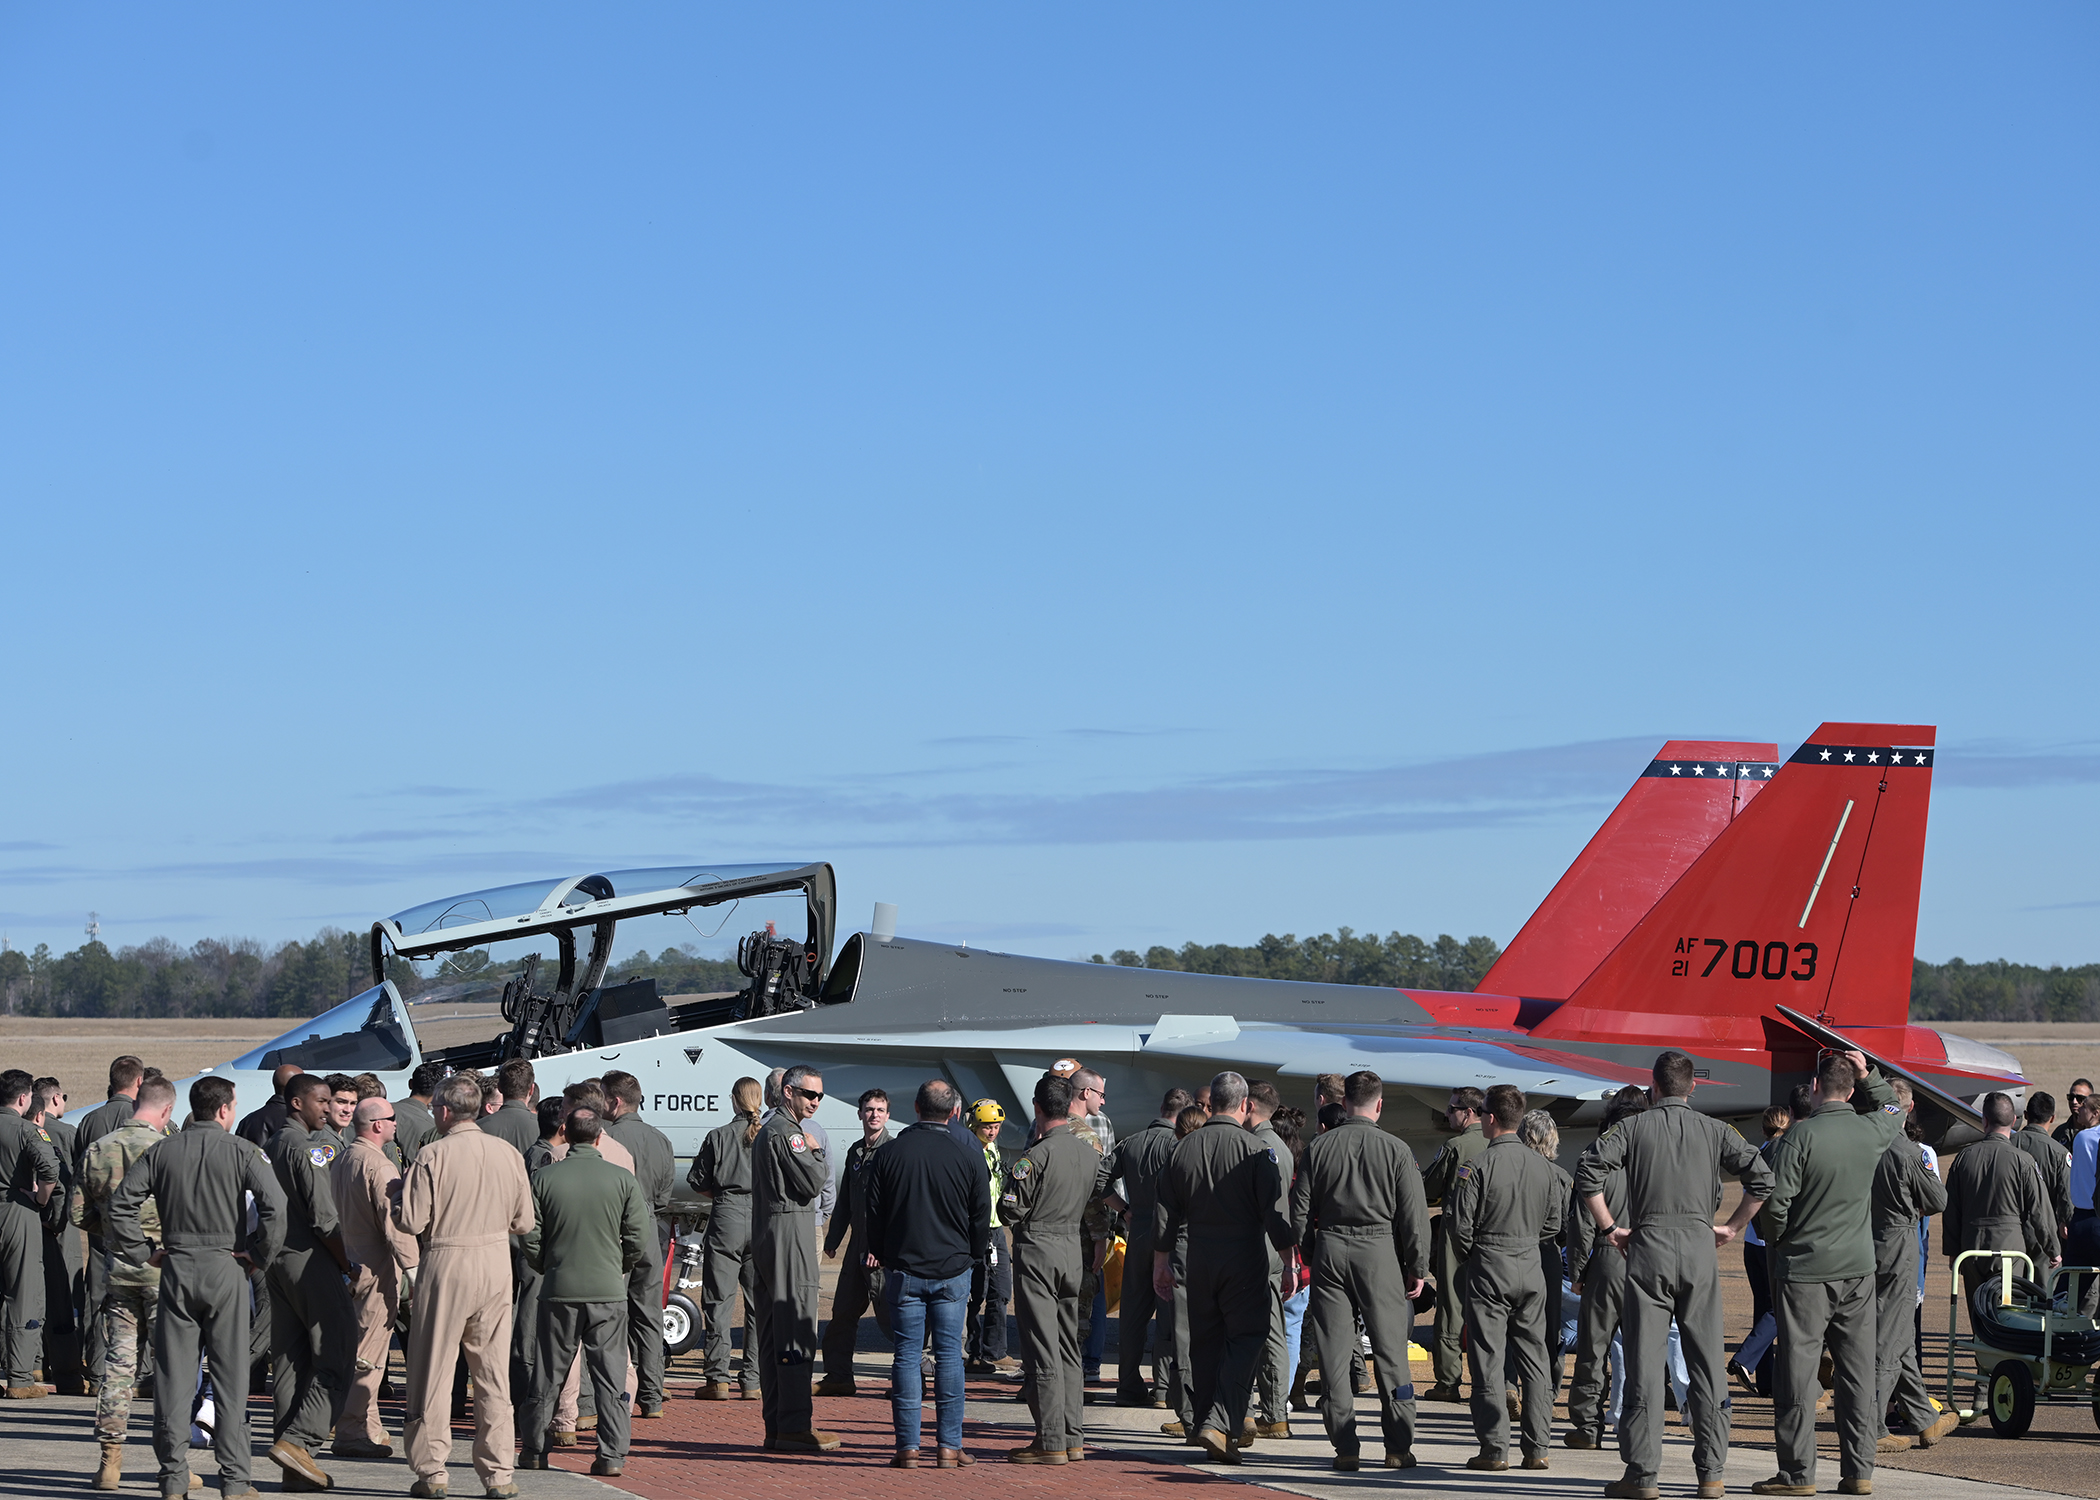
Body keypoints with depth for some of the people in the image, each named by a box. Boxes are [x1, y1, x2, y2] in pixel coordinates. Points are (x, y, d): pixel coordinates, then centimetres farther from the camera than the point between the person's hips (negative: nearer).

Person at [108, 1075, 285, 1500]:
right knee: (230, 1373, 3)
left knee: (173, 1373, 6)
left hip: (176, 1268, 2)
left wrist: (143, 1252, 6)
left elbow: (120, 1202, 0)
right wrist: (258, 1254, -5)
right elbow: (275, 1205, -16)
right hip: (225, 1266, -2)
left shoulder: (163, 1151, 5)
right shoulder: (242, 1151, -4)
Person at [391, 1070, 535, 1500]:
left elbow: (411, 1221, -11)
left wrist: (399, 1193, 8)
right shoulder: (508, 1154, 2)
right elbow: (523, 1220, 8)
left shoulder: (433, 1156, -11)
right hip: (496, 1264, 4)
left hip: (445, 1264, -4)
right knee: (493, 1372, 10)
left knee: (433, 1371, 6)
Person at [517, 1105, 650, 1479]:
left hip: (559, 1291, 0)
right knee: (610, 1377, 4)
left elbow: (531, 1240, -2)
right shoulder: (623, 1181, -3)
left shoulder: (545, 1178, -4)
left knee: (548, 1373, 10)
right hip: (609, 1291, 0)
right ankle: (611, 1455, 1)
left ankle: (534, 1450, 17)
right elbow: (639, 1241, -2)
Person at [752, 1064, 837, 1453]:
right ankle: (795, 1426, -13)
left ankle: (776, 1427, 11)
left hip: (766, 1233, 11)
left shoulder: (768, 1131, 21)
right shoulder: (786, 1132, -12)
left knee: (773, 1334, 10)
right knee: (797, 1331, -11)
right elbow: (813, 1183, -15)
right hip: (789, 1233, -11)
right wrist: (815, 1152, -1)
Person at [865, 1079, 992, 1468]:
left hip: (903, 1270, 0)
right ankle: (949, 1446, 2)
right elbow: (982, 1217, 3)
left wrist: (879, 1253, 17)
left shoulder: (887, 1154, -3)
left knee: (907, 1354, 3)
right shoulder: (966, 1158, -5)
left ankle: (908, 1446, 0)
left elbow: (872, 1213, 3)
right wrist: (973, 1257, 18)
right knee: (949, 1354, 3)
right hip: (952, 1270, 0)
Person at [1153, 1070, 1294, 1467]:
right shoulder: (1255, 1151, -9)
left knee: (1205, 1343, 12)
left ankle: (1211, 1427, 17)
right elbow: (1276, 1213, -11)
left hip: (1200, 1258, 4)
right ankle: (1219, 1424, -16)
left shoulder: (1184, 1149, 4)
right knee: (1245, 1340, -2)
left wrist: (1159, 1262, 17)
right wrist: (1289, 1262, -5)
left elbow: (1165, 1211, 8)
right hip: (1245, 1259, -4)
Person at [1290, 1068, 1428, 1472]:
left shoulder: (1319, 1146, 2)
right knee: (1390, 1351, 4)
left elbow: (1299, 1210, 5)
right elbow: (1414, 1214, -3)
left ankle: (1345, 1446, 4)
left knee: (1334, 1353, 5)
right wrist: (1417, 1268, 4)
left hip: (1330, 1247, 2)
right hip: (1380, 1251, -2)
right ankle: (1398, 1446, 2)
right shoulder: (1395, 1150, -3)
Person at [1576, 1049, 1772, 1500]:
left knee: (1645, 1362, -1)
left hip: (1648, 1246, -2)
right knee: (1706, 1361, 7)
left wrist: (1608, 1228, 0)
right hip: (1699, 1245, 2)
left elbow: (1587, 1173, -9)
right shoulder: (1714, 1131, 7)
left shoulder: (1634, 1127, 2)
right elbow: (1761, 1177, 0)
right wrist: (1732, 1227, 9)